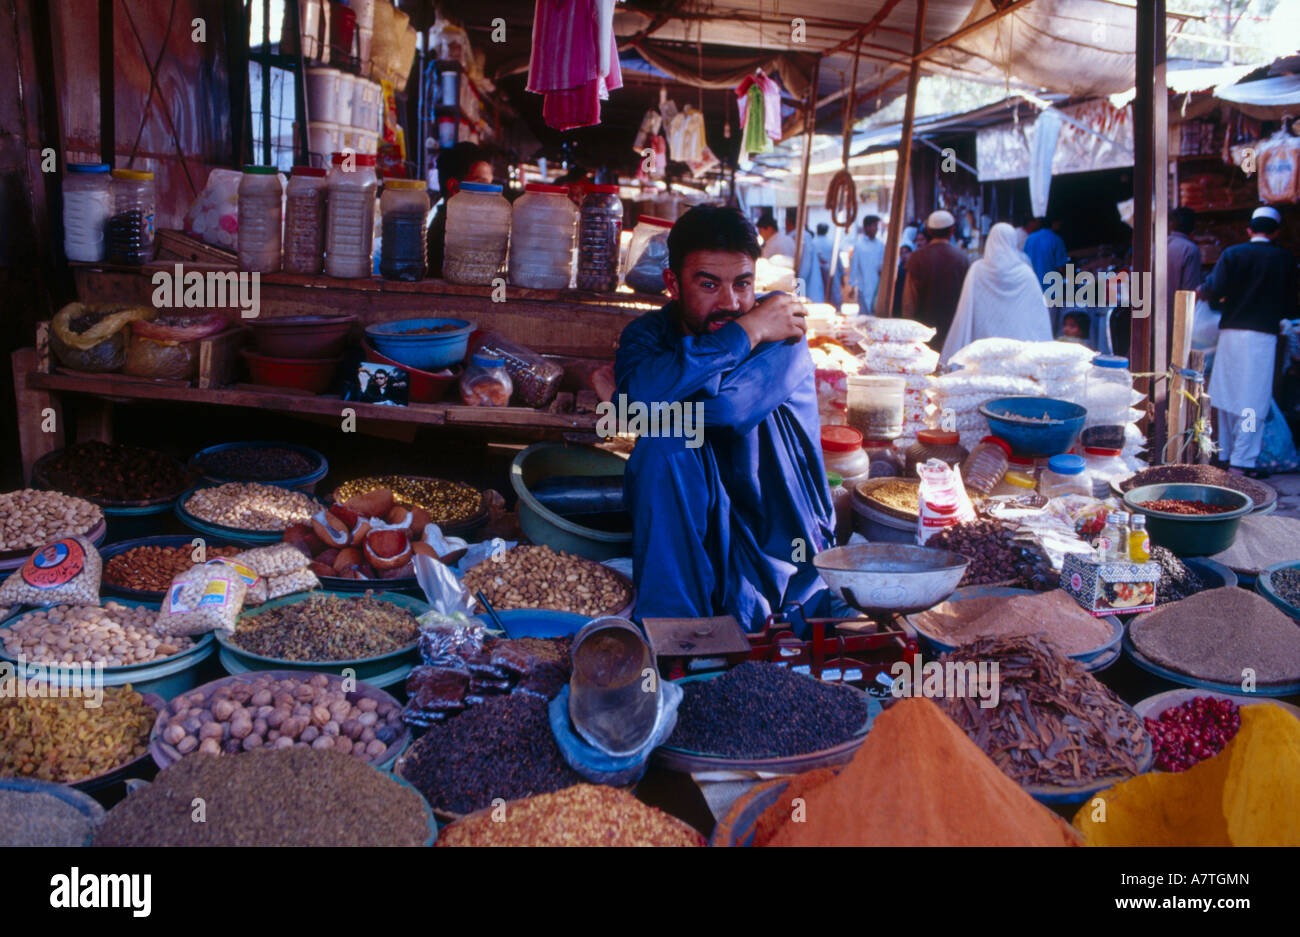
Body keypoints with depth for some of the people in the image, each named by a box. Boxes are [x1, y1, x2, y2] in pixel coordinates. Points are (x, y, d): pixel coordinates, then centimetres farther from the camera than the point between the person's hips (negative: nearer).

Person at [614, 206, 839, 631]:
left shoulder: (781, 326, -9)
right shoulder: (649, 334, -1)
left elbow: (730, 406, -29)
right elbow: (637, 398, -27)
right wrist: (745, 333, -22)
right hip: (684, 534, 2)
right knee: (664, 442, -26)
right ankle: (669, 625, -22)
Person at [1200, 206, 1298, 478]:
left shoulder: (1232, 254, 0)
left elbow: (1215, 291, -11)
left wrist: (1202, 290, 10)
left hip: (1230, 332, 2)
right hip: (1263, 334, -2)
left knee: (1228, 394, 13)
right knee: (1253, 401, -1)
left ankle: (1225, 453, 21)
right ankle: (1242, 461, -4)